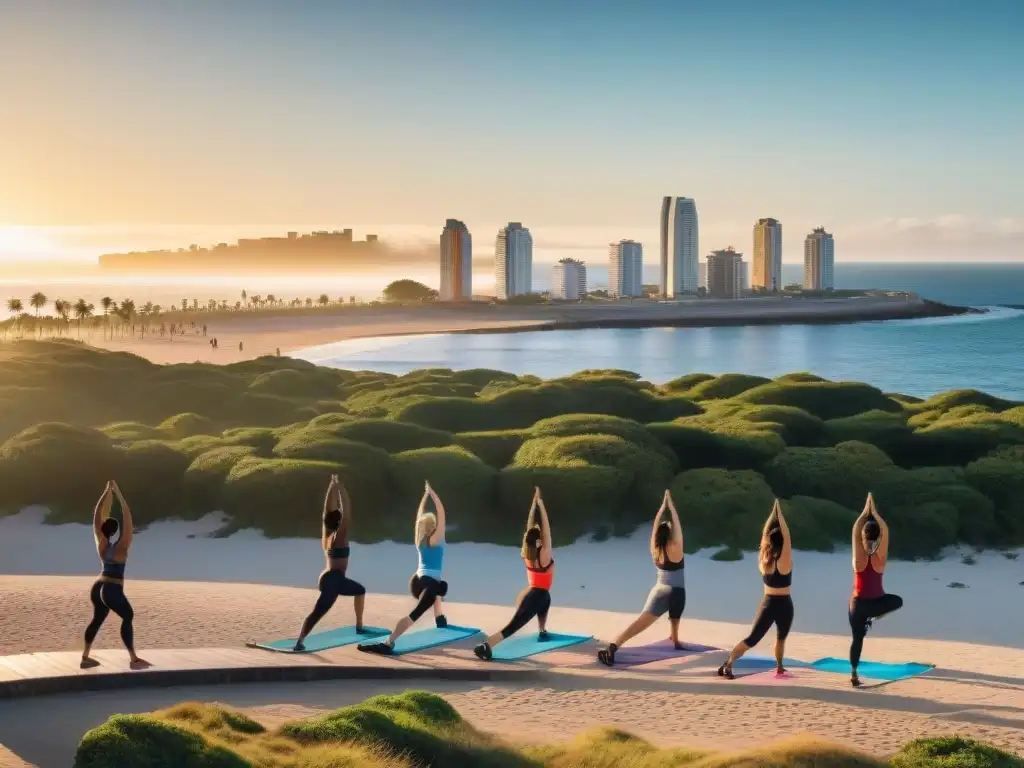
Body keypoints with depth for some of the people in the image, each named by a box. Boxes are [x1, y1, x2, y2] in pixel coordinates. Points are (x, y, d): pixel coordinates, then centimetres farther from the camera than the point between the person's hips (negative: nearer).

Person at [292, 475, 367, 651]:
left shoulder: (326, 534, 8)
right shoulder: (339, 536, -11)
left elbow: (328, 508, 11)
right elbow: (347, 514, -17)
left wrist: (332, 486, 10)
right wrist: (341, 489, -16)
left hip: (333, 578, 9)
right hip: (333, 580, -9)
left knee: (360, 590, 28)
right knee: (318, 612, -15)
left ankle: (359, 627, 33)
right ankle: (299, 642, -28)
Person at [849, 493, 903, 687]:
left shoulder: (859, 558, -12)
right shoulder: (880, 558, -13)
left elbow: (855, 531, -7)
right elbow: (885, 531, -11)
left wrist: (865, 512, 0)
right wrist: (874, 512, -7)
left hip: (858, 603, 1)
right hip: (876, 603, -1)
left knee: (857, 638, 9)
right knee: (897, 601, 30)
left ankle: (854, 674, 3)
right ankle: (873, 616, 9)